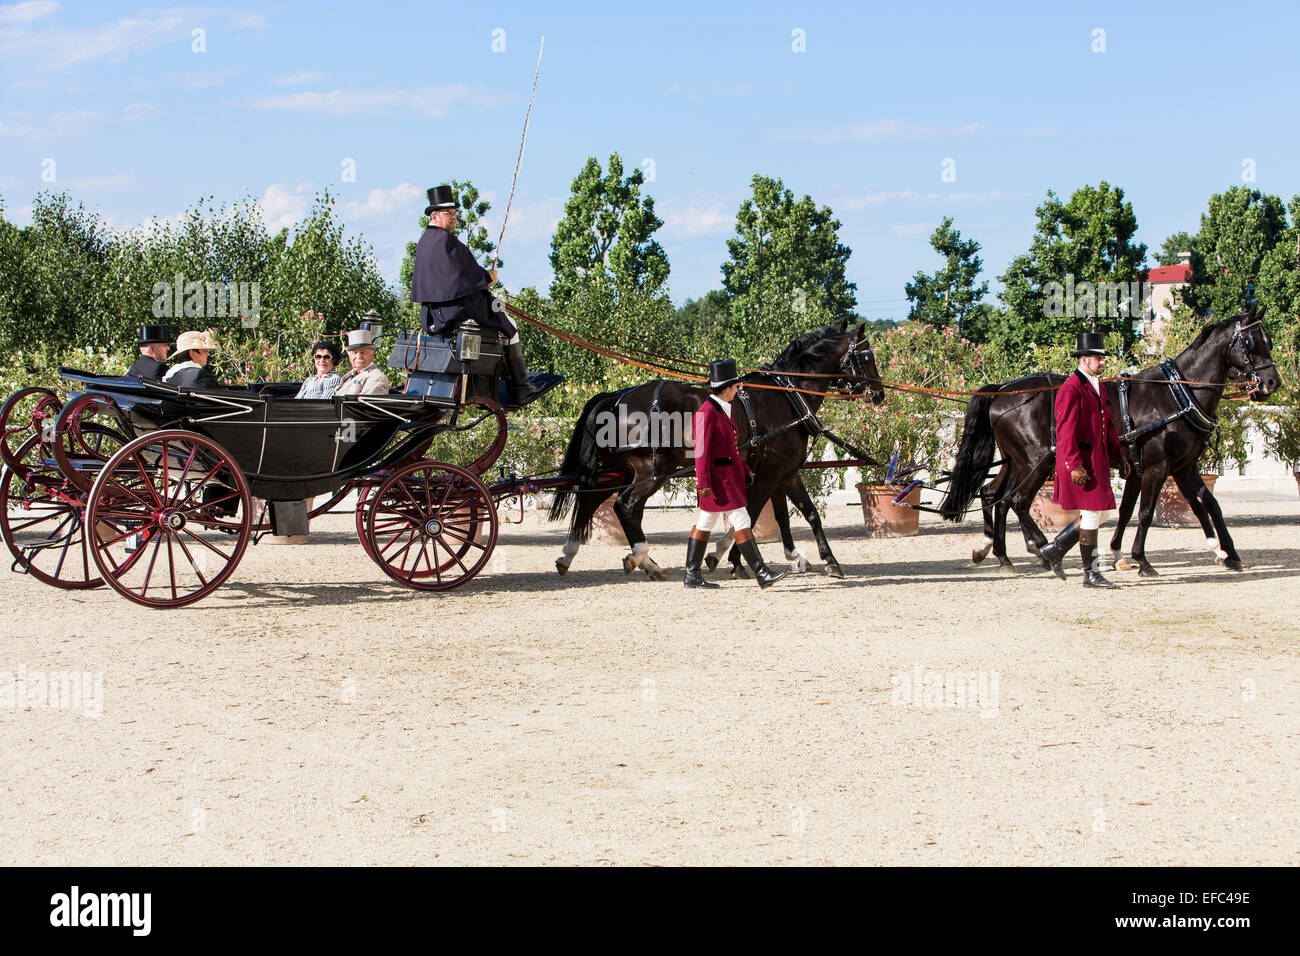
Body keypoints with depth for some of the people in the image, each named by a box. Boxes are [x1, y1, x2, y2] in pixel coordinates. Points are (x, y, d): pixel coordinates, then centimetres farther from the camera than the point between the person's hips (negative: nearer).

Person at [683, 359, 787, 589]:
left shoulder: (724, 410, 14)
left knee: (704, 523, 11)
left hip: (730, 475, 10)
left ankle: (692, 575, 15)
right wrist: (704, 483, -21)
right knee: (741, 523, -9)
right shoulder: (706, 412, -16)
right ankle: (762, 574, -8)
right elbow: (701, 449, -19)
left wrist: (745, 471, 19)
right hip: (718, 479, -10)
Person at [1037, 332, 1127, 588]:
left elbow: (1108, 425, 24)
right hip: (1080, 463, -10)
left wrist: (1119, 457, 17)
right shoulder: (1071, 389, -14)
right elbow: (1065, 431, -19)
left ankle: (1054, 550, 23)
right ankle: (1091, 574, 1)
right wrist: (1074, 466, -24)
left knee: (1097, 513, 12)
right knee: (1091, 513, -6)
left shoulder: (1097, 387, 17)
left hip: (1098, 461, 10)